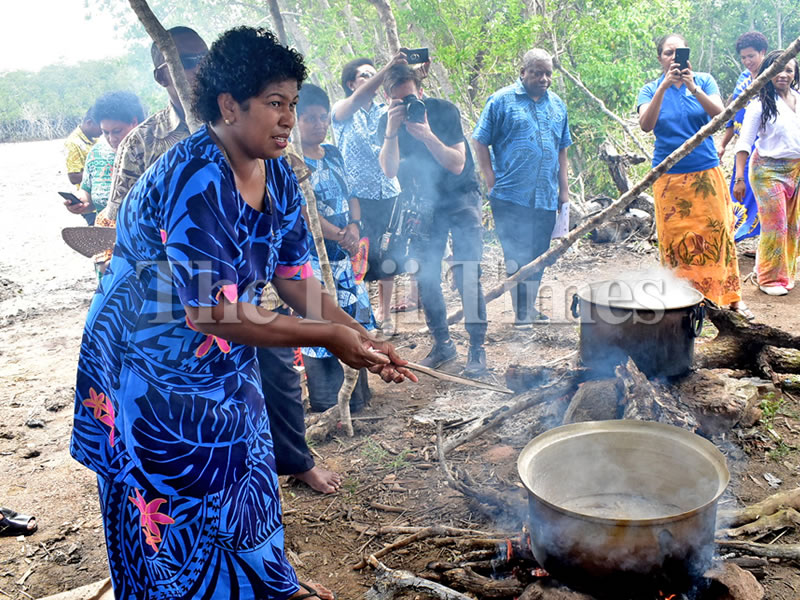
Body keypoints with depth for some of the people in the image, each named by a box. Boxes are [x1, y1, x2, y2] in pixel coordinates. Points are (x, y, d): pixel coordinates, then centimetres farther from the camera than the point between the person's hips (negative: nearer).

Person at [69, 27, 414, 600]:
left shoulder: (278, 177, -3)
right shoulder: (194, 182, -30)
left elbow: (296, 277, -1)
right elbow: (215, 314, -33)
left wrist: (362, 338, -13)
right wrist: (328, 336, -28)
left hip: (227, 365, 8)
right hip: (148, 366, -8)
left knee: (246, 478, 21)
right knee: (177, 504, 6)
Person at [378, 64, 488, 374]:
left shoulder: (444, 110, -16)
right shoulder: (389, 121, -6)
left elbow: (457, 165, -22)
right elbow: (389, 170, -17)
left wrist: (427, 135, -35)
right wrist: (391, 132, -31)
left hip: (461, 198, -4)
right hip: (426, 203, 4)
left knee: (467, 275, -11)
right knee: (425, 277, 3)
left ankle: (477, 349, 0)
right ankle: (442, 343, 18)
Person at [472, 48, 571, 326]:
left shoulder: (557, 104, 15)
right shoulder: (501, 100, -2)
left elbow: (562, 149, 20)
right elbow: (480, 143, -2)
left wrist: (564, 188, 16)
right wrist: (492, 181, -8)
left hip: (546, 198, 5)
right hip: (510, 197, -5)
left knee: (537, 258, 12)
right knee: (517, 257, -3)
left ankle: (529, 308, 25)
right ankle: (521, 313, 7)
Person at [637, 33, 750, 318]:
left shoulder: (704, 81, 5)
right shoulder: (651, 89, 4)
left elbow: (721, 115, -12)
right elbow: (645, 125, -15)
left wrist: (693, 87, -24)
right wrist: (664, 86, -23)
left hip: (706, 173, 1)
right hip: (669, 176, 0)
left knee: (717, 232, 3)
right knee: (674, 239, 1)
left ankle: (731, 296, 14)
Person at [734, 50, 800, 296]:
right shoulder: (760, 104, -7)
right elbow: (744, 143, -8)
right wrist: (739, 178, -14)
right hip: (769, 170, -5)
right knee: (775, 225, -6)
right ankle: (770, 279, 8)